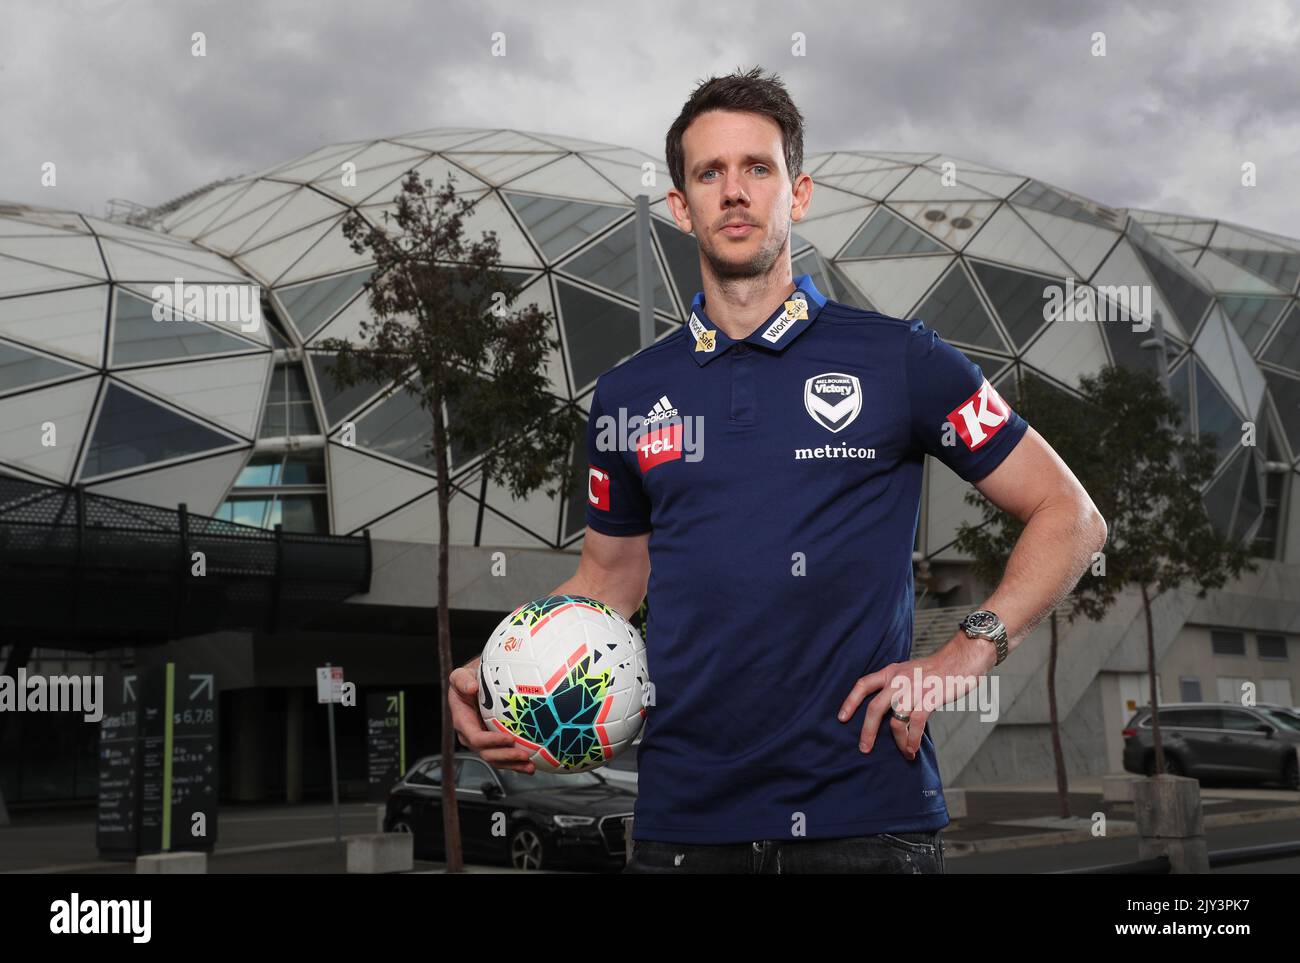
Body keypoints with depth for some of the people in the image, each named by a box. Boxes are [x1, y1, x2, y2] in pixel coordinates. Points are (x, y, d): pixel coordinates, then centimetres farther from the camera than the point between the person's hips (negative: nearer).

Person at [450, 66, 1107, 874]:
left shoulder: (901, 360, -2)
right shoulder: (628, 395, 8)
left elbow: (1070, 516, 2)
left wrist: (970, 653, -11)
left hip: (866, 816, -3)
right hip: (683, 821, 3)